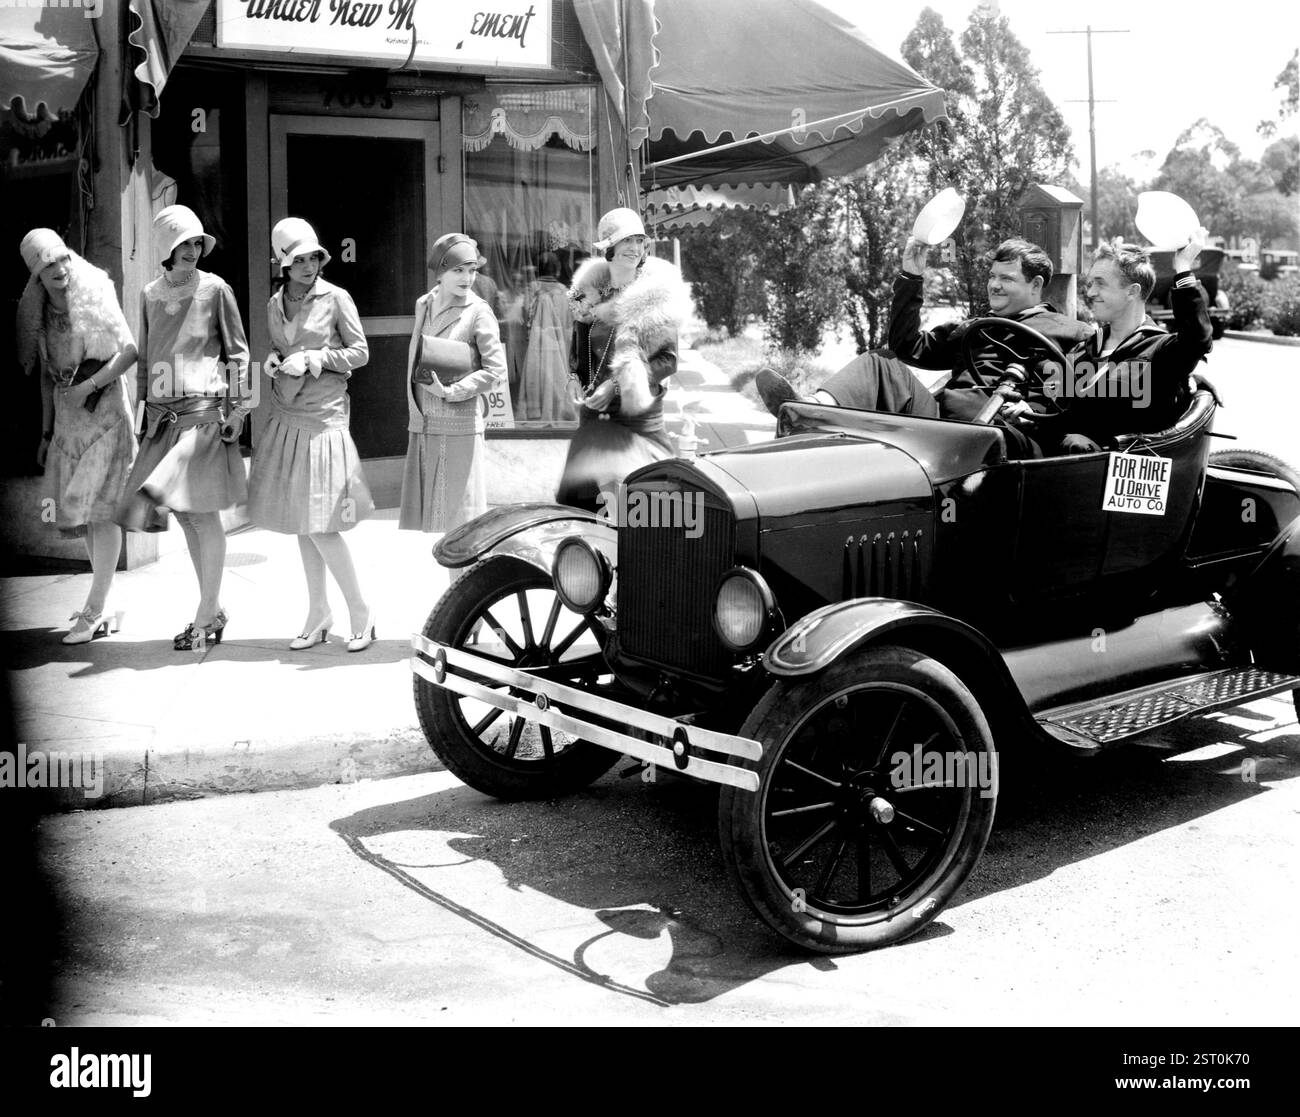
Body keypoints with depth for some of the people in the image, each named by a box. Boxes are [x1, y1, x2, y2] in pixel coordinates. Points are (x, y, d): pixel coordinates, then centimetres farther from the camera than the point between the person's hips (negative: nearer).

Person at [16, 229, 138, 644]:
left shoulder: (95, 298, -6)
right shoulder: (40, 314, 9)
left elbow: (130, 351, -11)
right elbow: (46, 375, 15)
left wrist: (88, 386, -16)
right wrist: (46, 431, 14)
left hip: (105, 411, -6)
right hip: (67, 419, 6)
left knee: (101, 509, -9)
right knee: (84, 514, 9)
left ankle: (94, 611, -6)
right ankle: (102, 604, 19)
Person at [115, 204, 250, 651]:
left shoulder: (215, 289, -1)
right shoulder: (150, 294, 12)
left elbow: (238, 352, 1)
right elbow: (144, 357, 19)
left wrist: (237, 408, -5)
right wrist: (143, 411, 16)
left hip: (203, 411, -5)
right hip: (163, 414, 5)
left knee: (201, 512, -8)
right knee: (184, 514, 8)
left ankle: (205, 615, 1)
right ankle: (213, 610, 19)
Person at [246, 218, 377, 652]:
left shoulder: (336, 298, -5)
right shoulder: (274, 305, 10)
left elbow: (360, 352, -3)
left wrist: (313, 360, -13)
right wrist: (273, 361, 2)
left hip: (323, 418, -6)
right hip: (285, 419, 6)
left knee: (320, 525, -9)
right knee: (300, 522, 9)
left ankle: (361, 614, 4)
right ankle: (318, 615, 20)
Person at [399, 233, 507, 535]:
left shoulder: (478, 312, -6)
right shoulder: (423, 305, 11)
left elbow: (496, 371, -10)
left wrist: (450, 391, -16)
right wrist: (415, 411, 15)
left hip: (460, 426, -6)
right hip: (422, 426, 6)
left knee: (459, 513, -2)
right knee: (426, 512, 7)